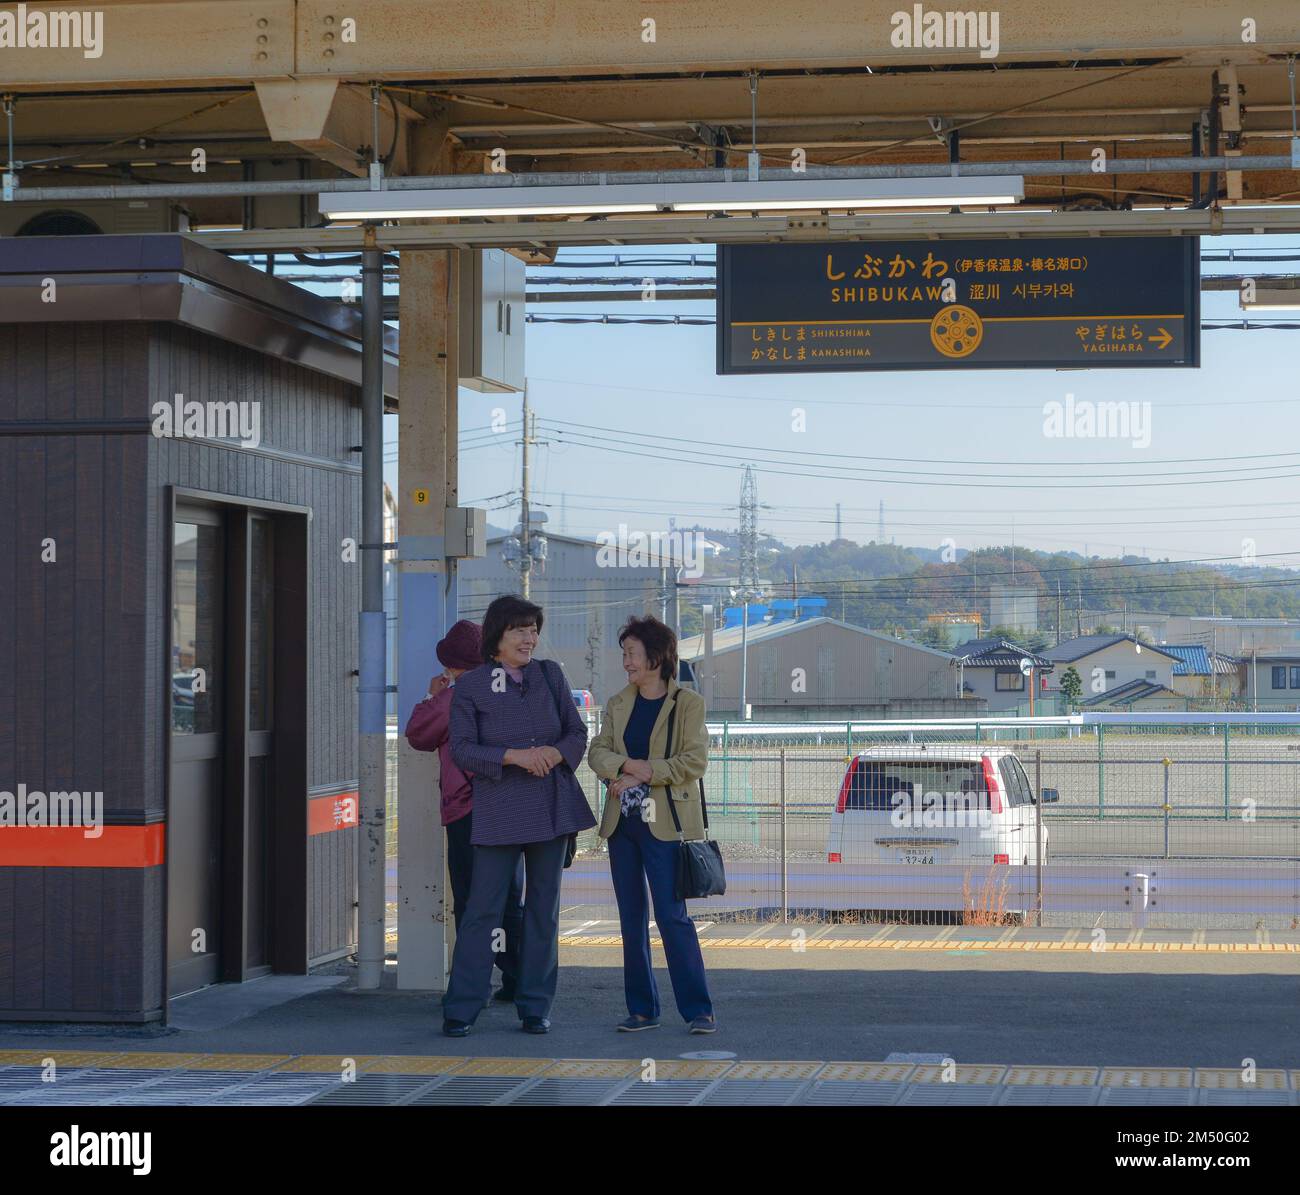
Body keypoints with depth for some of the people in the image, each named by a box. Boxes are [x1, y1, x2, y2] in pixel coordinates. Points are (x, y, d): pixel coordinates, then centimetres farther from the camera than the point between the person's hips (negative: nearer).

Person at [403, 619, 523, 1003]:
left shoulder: (455, 697, -10)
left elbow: (417, 735, 3)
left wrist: (432, 696, 17)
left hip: (468, 811, -6)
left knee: (470, 903, -3)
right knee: (509, 900, 12)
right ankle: (516, 981, 14)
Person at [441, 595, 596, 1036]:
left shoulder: (550, 675, 9)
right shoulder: (470, 685, -2)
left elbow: (577, 733, 10)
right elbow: (462, 748, -6)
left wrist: (555, 753, -11)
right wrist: (514, 756, -19)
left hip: (552, 807, 4)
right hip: (499, 809, -4)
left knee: (544, 909, 7)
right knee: (483, 909, -6)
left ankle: (535, 1008, 15)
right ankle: (460, 1010, 0)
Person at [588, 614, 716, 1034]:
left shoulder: (688, 703, -2)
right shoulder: (618, 704, 14)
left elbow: (694, 761, -10)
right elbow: (597, 751, 5)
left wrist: (643, 775, -14)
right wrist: (629, 766, -14)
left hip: (664, 823, -6)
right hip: (622, 822, 6)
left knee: (672, 915, -10)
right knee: (632, 919, 7)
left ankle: (698, 1009, -4)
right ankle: (642, 1010, 13)